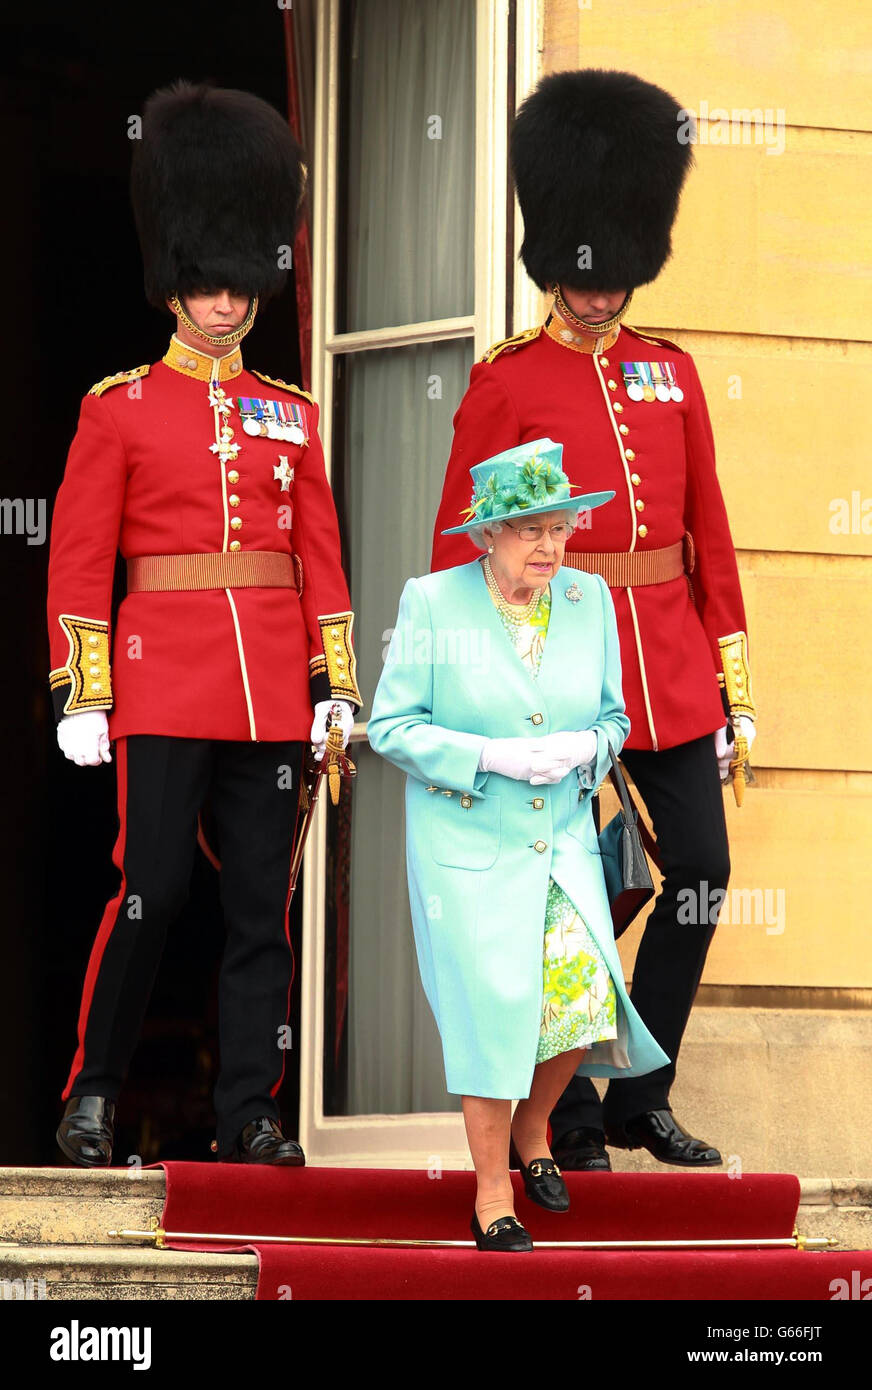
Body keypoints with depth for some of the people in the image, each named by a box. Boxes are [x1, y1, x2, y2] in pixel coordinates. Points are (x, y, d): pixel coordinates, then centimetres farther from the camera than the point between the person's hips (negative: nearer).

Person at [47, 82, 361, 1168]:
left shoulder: (290, 415, 13)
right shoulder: (120, 408, 2)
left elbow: (319, 555, 14)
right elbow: (77, 558, -1)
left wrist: (336, 682, 7)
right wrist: (82, 697, -7)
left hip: (270, 689, 4)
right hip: (164, 680, -4)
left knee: (262, 902, 3)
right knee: (151, 891, -5)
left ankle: (248, 1112, 8)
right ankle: (91, 1093, 9)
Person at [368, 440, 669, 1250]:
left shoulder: (589, 600, 4)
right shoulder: (432, 603, -7)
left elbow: (613, 715, 14)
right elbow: (391, 726, -6)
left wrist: (587, 747, -10)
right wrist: (492, 757, -17)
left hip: (563, 843, 4)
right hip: (468, 847, -3)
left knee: (582, 998, -8)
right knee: (492, 1015, -7)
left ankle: (531, 1131, 24)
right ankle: (492, 1198, 9)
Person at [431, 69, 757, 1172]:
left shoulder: (670, 375, 10)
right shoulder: (505, 385, -3)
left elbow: (710, 533, 12)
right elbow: (460, 550, -4)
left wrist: (731, 686, 10)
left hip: (669, 663, 5)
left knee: (700, 870, 4)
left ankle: (638, 1100, 18)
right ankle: (569, 1123, 11)